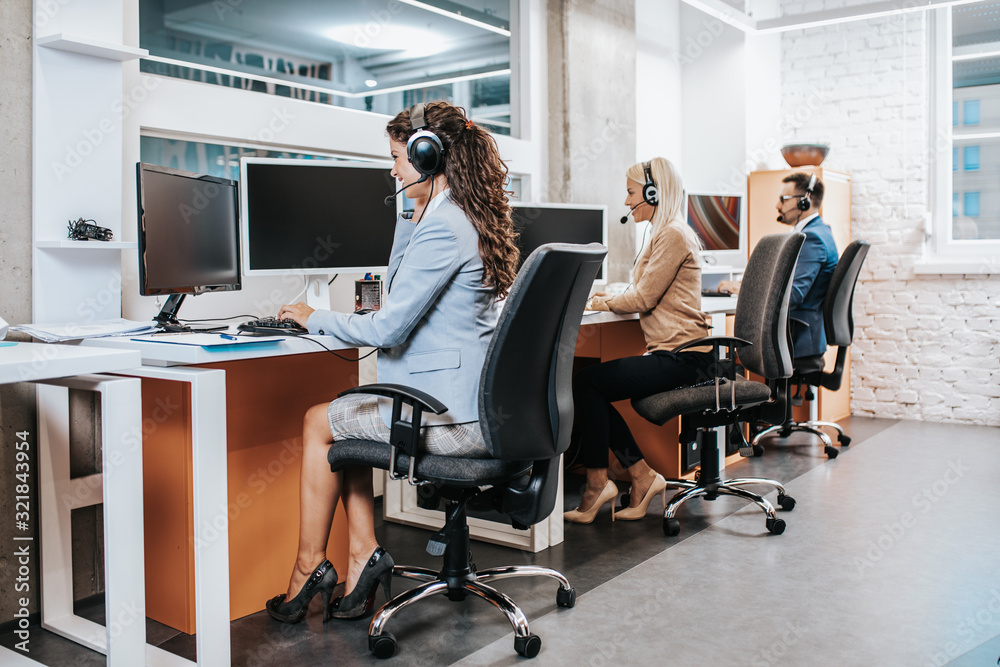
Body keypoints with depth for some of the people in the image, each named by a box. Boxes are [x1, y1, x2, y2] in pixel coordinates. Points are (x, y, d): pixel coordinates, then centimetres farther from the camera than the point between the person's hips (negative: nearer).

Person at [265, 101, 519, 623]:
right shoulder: (467, 220, 12)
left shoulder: (442, 228, -19)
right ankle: (364, 554, 15)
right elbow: (401, 294, 24)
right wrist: (411, 217, 14)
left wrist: (315, 319, -4)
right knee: (346, 413, 21)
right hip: (467, 405, 10)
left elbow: (387, 329, -20)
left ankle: (310, 566, 20)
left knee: (318, 422, 8)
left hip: (449, 417, -10)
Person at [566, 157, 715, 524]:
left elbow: (644, 297, -16)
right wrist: (612, 298, 9)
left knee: (586, 382, -15)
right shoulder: (664, 233, 21)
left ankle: (597, 482, -3)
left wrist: (606, 302, 0)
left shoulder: (673, 235, -12)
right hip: (669, 353, 10)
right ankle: (642, 477, 4)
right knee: (592, 388, 1)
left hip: (680, 358, -10)